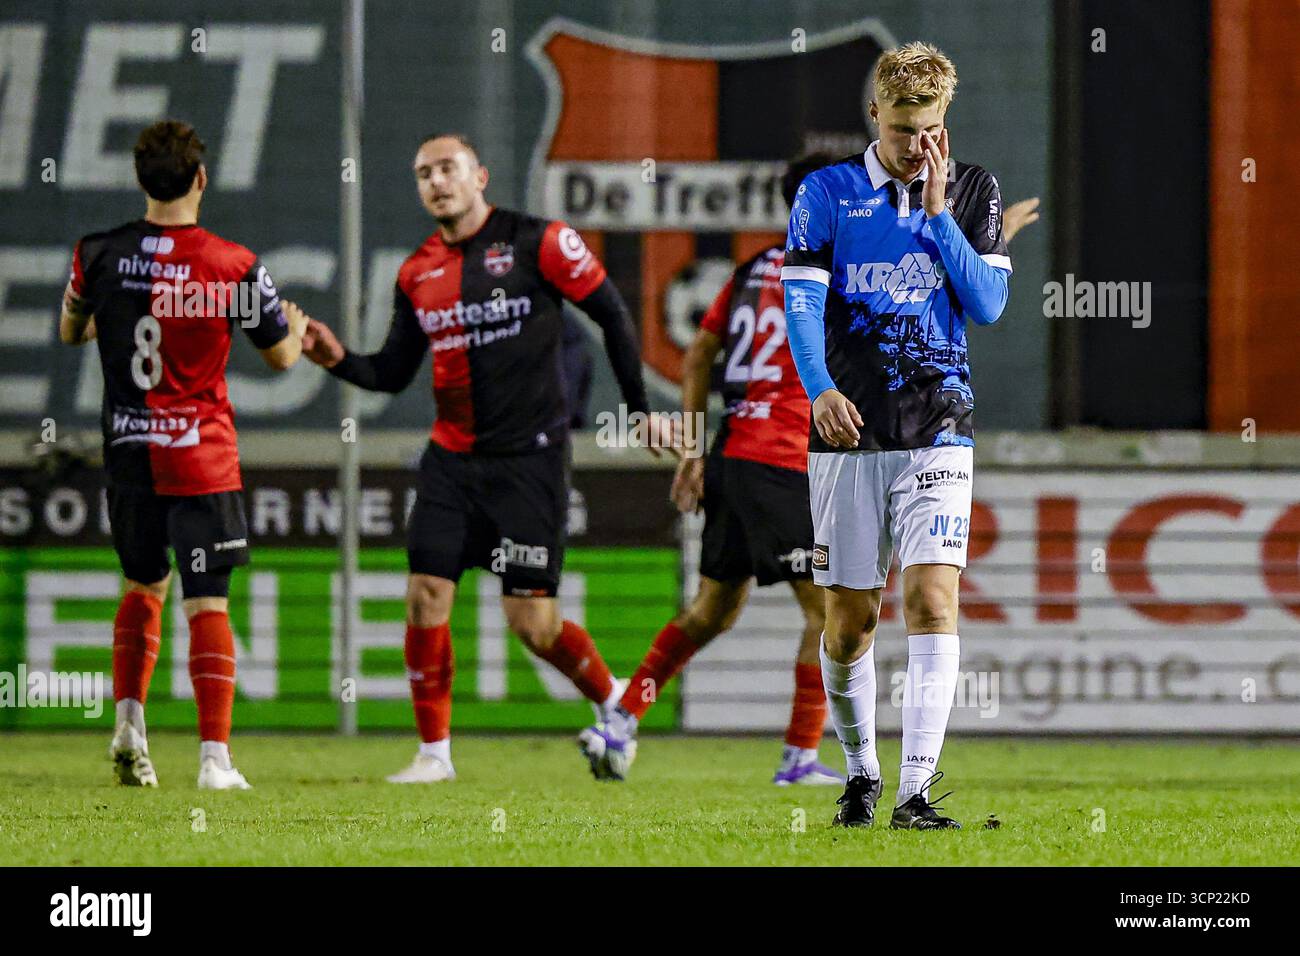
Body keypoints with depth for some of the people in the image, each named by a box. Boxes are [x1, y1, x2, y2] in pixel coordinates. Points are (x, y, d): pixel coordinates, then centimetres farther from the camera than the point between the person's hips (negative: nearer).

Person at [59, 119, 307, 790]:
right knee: (207, 603, -1)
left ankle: (129, 721, 7)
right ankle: (214, 756, -8)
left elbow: (71, 332, 15)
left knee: (144, 585, 22)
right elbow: (281, 356, 3)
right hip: (203, 458, -3)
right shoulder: (234, 266, -11)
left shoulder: (99, 254, -5)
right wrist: (297, 325, 27)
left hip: (128, 454, 3)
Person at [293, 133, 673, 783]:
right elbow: (394, 373, 14)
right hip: (452, 458, 5)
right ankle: (434, 750, 5)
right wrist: (339, 359, -6)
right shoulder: (418, 273, 8)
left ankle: (612, 701, 22)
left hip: (529, 456, -5)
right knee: (426, 596, -7)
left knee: (531, 622, -6)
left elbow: (611, 314, 0)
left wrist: (640, 407, -1)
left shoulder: (535, 242, -7)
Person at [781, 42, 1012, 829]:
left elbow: (988, 304, -2)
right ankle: (861, 772, 24)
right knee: (851, 618, 4)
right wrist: (820, 389, -23)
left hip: (938, 429, 0)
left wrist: (937, 214, -10)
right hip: (849, 433, 0)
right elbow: (802, 299, -7)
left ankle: (916, 791, -18)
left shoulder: (974, 193, 7)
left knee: (932, 599, -15)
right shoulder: (827, 193, 2)